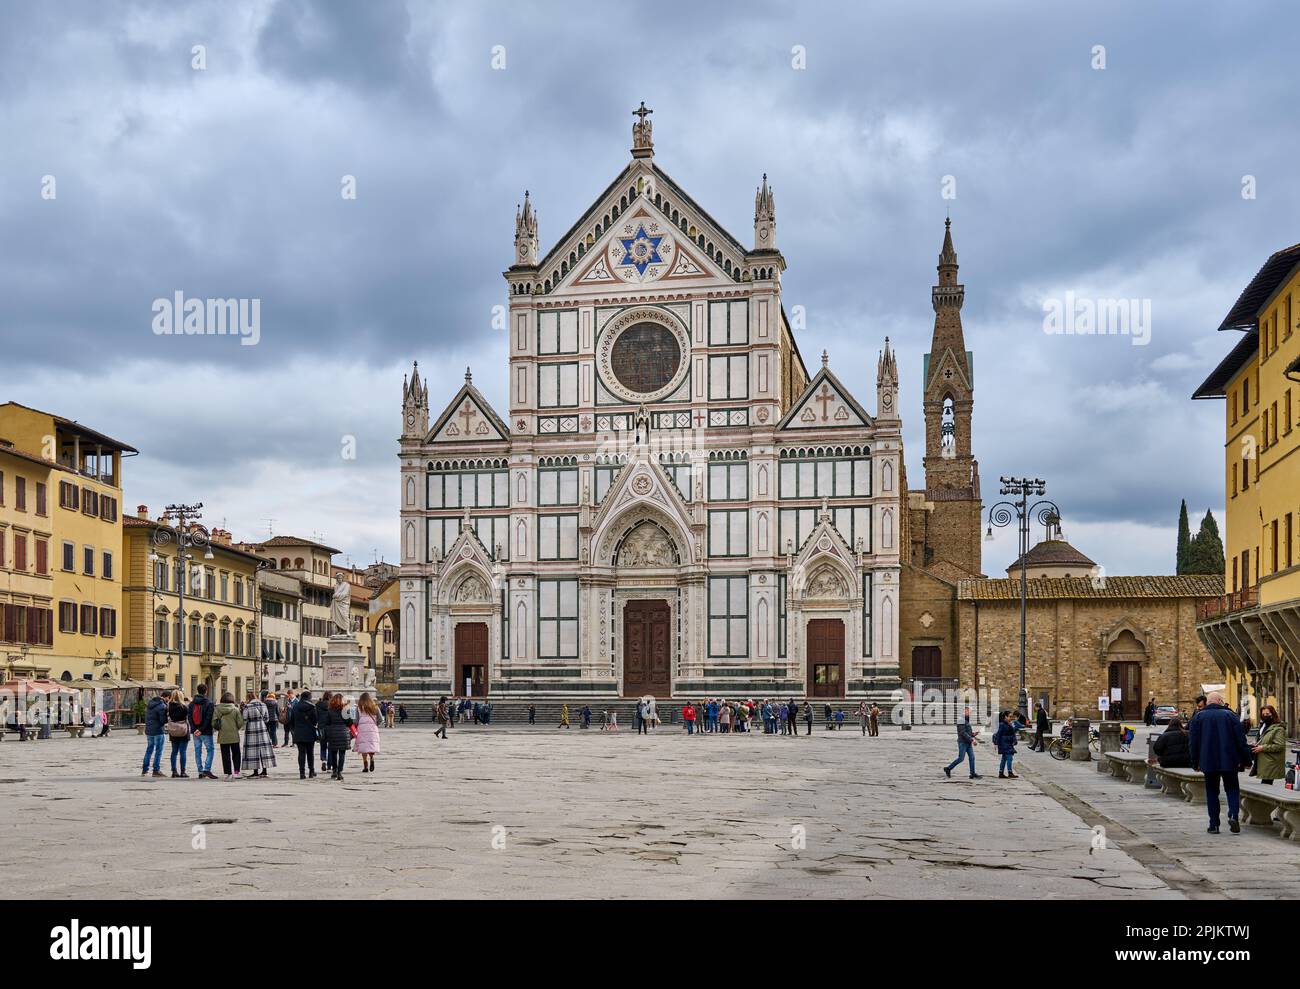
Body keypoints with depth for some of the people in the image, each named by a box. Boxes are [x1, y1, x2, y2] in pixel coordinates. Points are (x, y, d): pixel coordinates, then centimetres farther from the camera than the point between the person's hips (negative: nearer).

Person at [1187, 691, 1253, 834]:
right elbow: (1241, 740, -1)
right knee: (1232, 788, 9)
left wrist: (1195, 762, 11)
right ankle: (1233, 815, -14)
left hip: (1208, 762, 1)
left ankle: (1214, 825, 4)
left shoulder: (1199, 717, 4)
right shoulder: (1229, 715, 1)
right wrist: (1245, 759, 6)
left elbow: (1193, 742, 4)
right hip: (1229, 762, -1)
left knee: (1212, 792, 8)